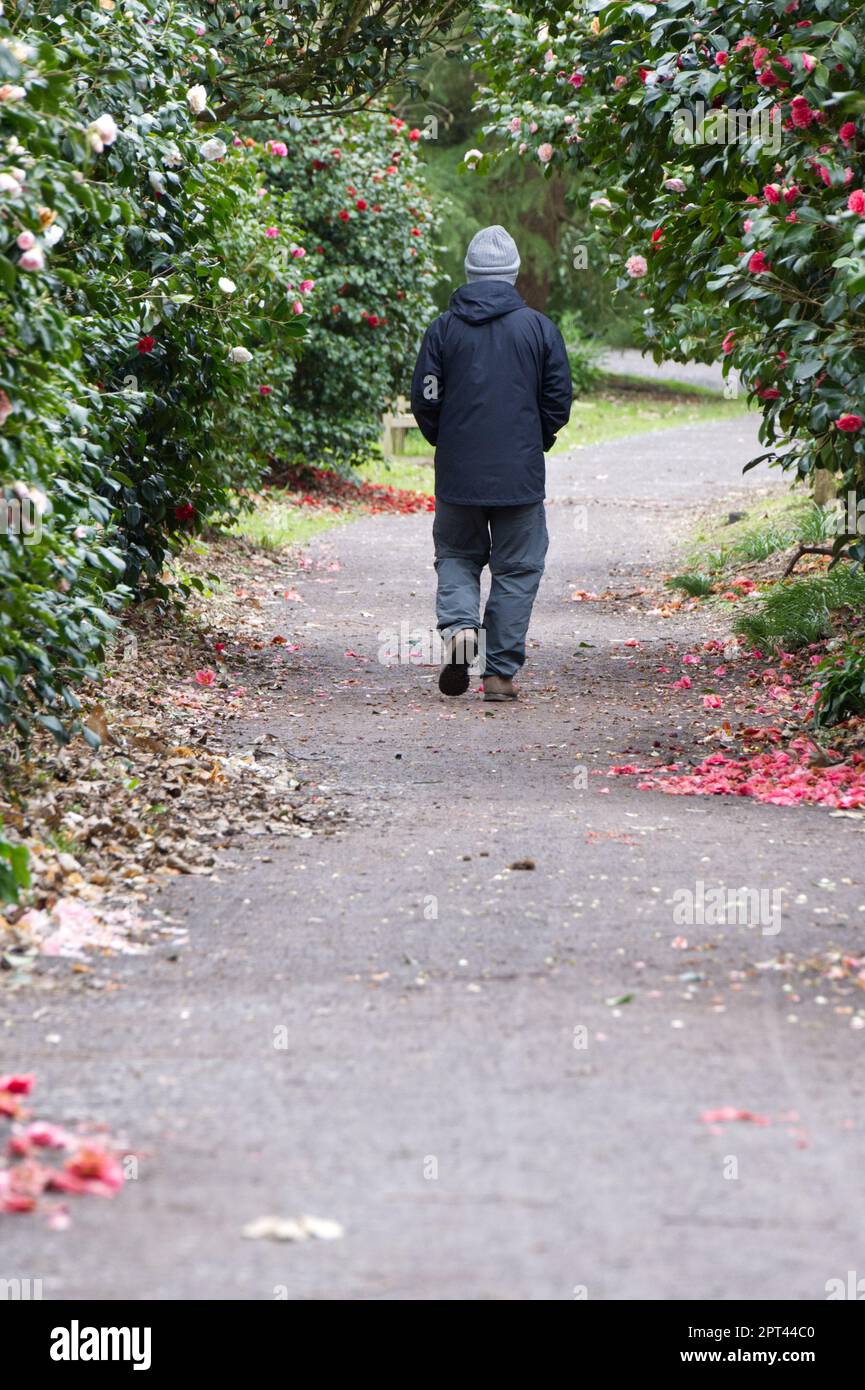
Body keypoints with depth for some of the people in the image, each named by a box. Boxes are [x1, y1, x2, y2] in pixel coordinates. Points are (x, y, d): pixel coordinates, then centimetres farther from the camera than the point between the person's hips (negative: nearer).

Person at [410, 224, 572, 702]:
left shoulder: (444, 328, 0)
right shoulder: (539, 328, -1)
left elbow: (424, 400, 1)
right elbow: (558, 400, 1)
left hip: (458, 473, 1)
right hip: (521, 475, -1)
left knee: (456, 556, 17)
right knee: (516, 570, 8)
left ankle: (458, 626, -11)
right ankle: (500, 672, 6)